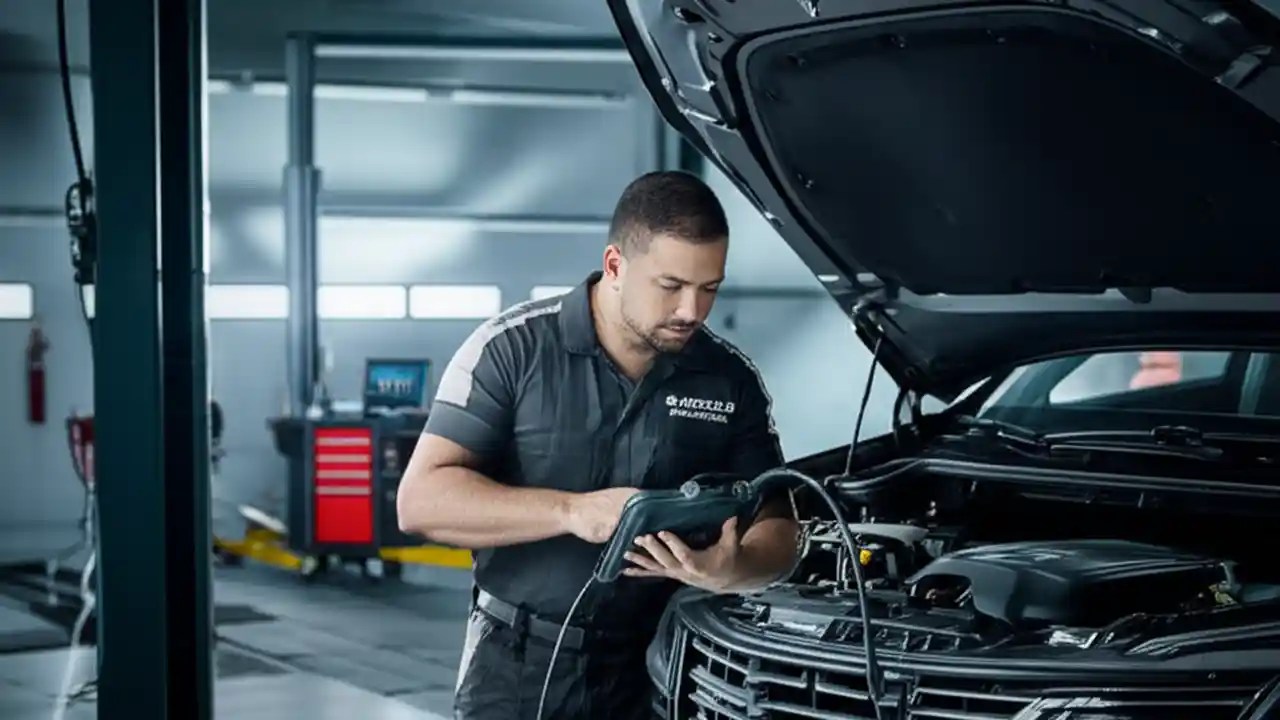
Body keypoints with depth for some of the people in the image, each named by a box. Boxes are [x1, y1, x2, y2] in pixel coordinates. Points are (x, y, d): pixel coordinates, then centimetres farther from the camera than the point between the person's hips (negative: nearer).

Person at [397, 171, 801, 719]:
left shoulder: (732, 382, 1)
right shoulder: (513, 348, -8)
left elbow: (776, 528, 3)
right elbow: (422, 499, -14)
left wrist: (732, 571, -21)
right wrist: (572, 511, -26)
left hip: (655, 671, 2)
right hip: (518, 665, -2)